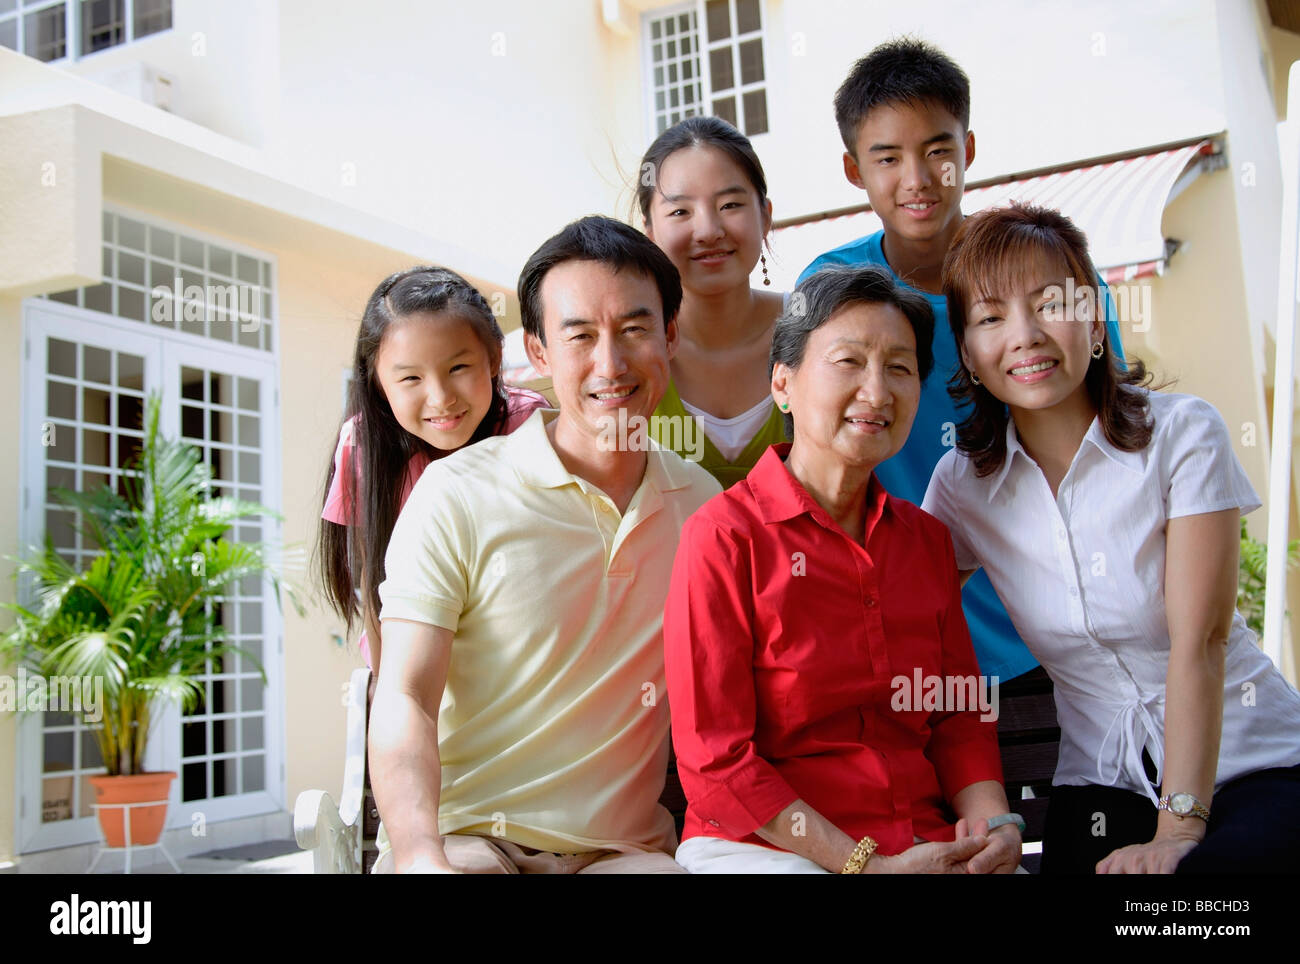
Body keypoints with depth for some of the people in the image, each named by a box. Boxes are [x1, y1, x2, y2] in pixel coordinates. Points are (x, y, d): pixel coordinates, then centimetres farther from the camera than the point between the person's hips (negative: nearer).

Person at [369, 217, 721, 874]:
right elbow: (403, 702, -10)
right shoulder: (455, 494, -5)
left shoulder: (707, 504, 8)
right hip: (463, 837, -2)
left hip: (627, 846, 3)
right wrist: (421, 855, -25)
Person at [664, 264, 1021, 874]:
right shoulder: (724, 536, -9)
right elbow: (714, 762, -12)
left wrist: (993, 824, -7)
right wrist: (867, 865, -17)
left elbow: (959, 716, 13)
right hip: (765, 846, -5)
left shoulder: (926, 538, 11)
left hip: (925, 842, 5)